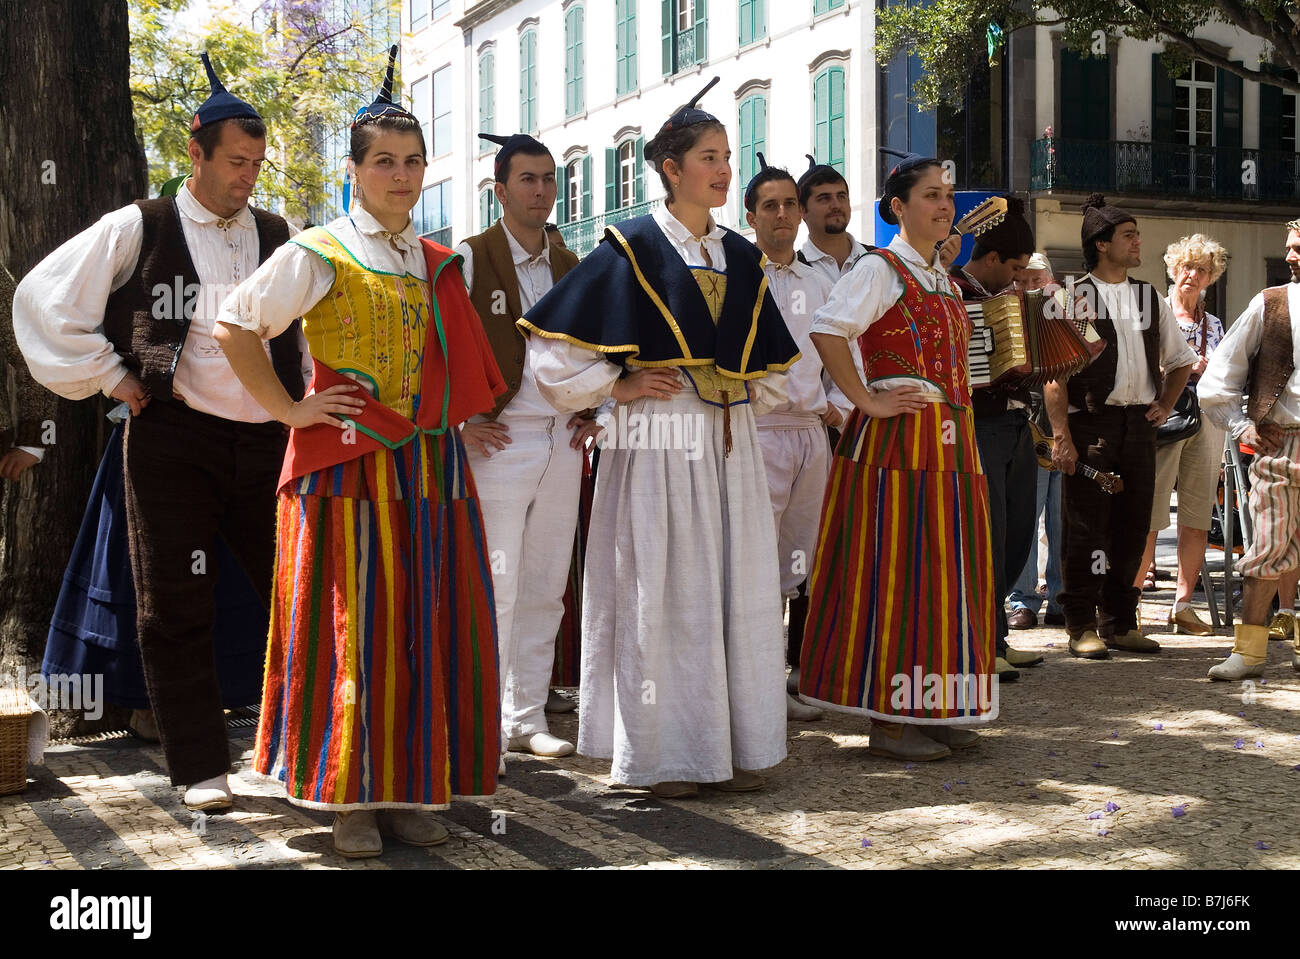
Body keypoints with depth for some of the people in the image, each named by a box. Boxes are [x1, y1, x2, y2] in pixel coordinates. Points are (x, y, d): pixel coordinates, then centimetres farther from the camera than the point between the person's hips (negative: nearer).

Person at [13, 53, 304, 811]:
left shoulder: (280, 238, 10)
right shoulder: (138, 230, 2)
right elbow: (43, 298, 4)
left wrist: (307, 401, 9)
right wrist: (109, 377, 0)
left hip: (268, 439, 2)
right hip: (173, 442, -2)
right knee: (177, 608, 3)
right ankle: (203, 768, 13)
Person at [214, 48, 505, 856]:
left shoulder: (440, 265, 14)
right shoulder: (318, 256, -2)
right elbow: (235, 326, -3)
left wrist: (465, 417, 11)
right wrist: (288, 409, -7)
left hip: (431, 465, 5)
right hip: (348, 465, -5)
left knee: (430, 628, 5)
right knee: (352, 628, -1)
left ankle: (411, 789, 16)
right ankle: (350, 797, 10)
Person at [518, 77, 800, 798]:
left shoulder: (740, 258, 14)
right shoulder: (631, 249, -4)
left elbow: (770, 362, 26)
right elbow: (553, 343, -5)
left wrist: (749, 392, 9)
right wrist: (617, 388, -8)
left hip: (730, 446, 6)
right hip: (657, 445, -6)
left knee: (739, 592, 6)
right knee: (660, 595, -2)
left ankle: (733, 745, 16)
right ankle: (662, 754, 7)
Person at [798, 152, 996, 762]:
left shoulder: (943, 278, 20)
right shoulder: (881, 269, -6)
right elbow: (826, 330, -20)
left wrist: (960, 419, 15)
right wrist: (865, 400, -18)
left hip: (950, 440, 9)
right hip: (897, 438, -8)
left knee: (946, 572, 9)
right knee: (894, 572, -6)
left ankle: (933, 710, 17)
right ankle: (889, 718, -1)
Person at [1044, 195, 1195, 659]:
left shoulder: (1150, 298, 15)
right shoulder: (1074, 298, -1)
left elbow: (1180, 359, 26)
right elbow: (1054, 373, -7)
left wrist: (1165, 404, 10)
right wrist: (1061, 436, -15)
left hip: (1139, 425, 5)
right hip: (1090, 424, -5)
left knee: (1132, 525, 8)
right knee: (1087, 526, -4)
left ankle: (1120, 622, 18)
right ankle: (1082, 627, 5)